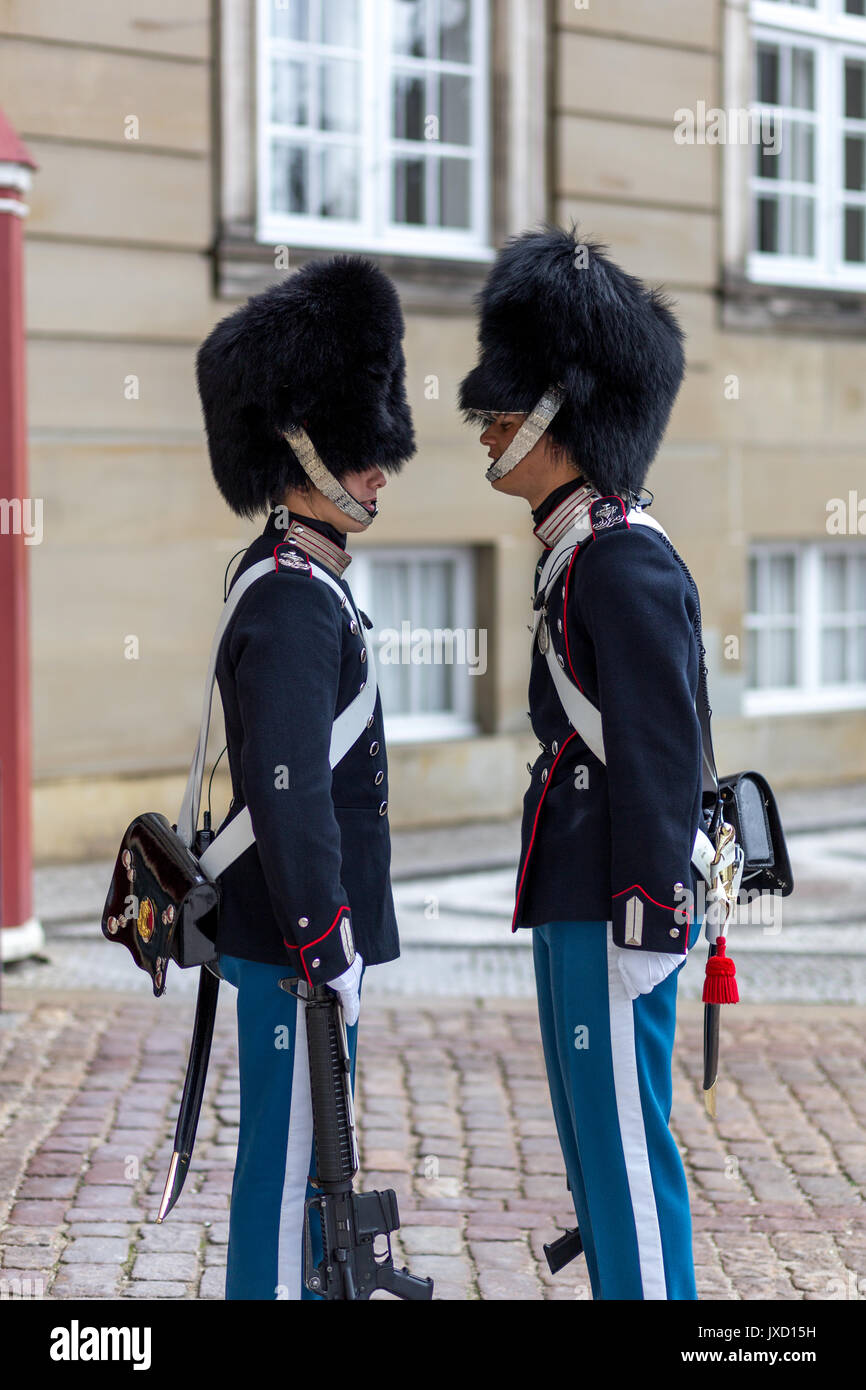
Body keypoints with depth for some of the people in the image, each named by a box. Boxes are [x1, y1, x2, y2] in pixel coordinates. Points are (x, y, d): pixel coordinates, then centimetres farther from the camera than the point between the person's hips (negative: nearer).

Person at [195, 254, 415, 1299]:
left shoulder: (300, 582, 14)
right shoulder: (294, 601, -19)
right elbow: (290, 790, -25)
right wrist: (328, 947, -22)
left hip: (292, 933, 10)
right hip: (296, 943, -10)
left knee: (295, 1162, 17)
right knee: (289, 1163, -2)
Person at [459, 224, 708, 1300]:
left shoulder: (627, 565, -17)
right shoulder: (580, 556, 14)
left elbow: (663, 754, -20)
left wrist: (647, 921, -20)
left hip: (612, 908, -10)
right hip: (569, 895, 10)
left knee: (623, 1141, -3)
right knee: (591, 1136, 16)